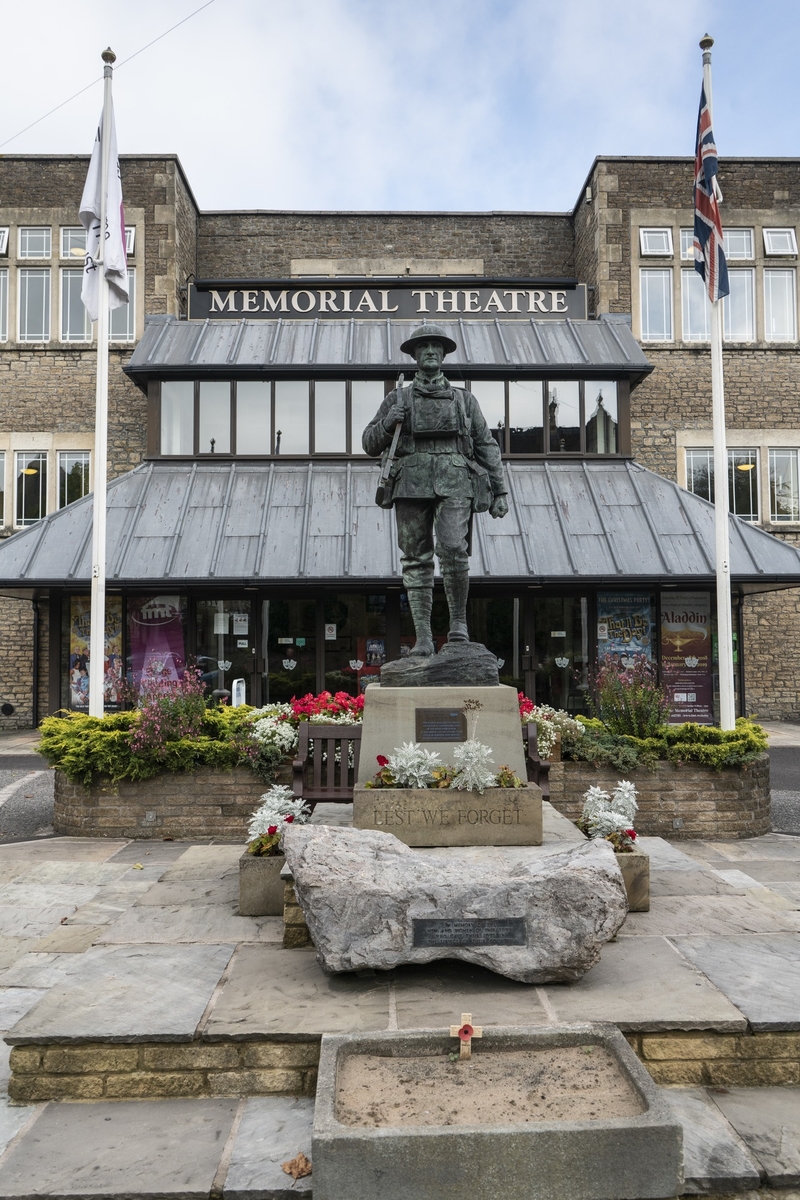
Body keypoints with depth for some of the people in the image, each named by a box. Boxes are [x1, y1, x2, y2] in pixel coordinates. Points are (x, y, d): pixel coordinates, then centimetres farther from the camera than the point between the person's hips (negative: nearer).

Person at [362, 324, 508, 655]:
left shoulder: (464, 399, 20)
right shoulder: (398, 399, 19)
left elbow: (486, 447, 17)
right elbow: (370, 444, 18)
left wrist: (499, 491, 8)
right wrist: (389, 422, -2)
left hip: (454, 482, -1)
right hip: (411, 482, 1)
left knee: (452, 549, -21)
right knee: (416, 559, -3)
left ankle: (459, 621, -2)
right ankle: (423, 638, 1)